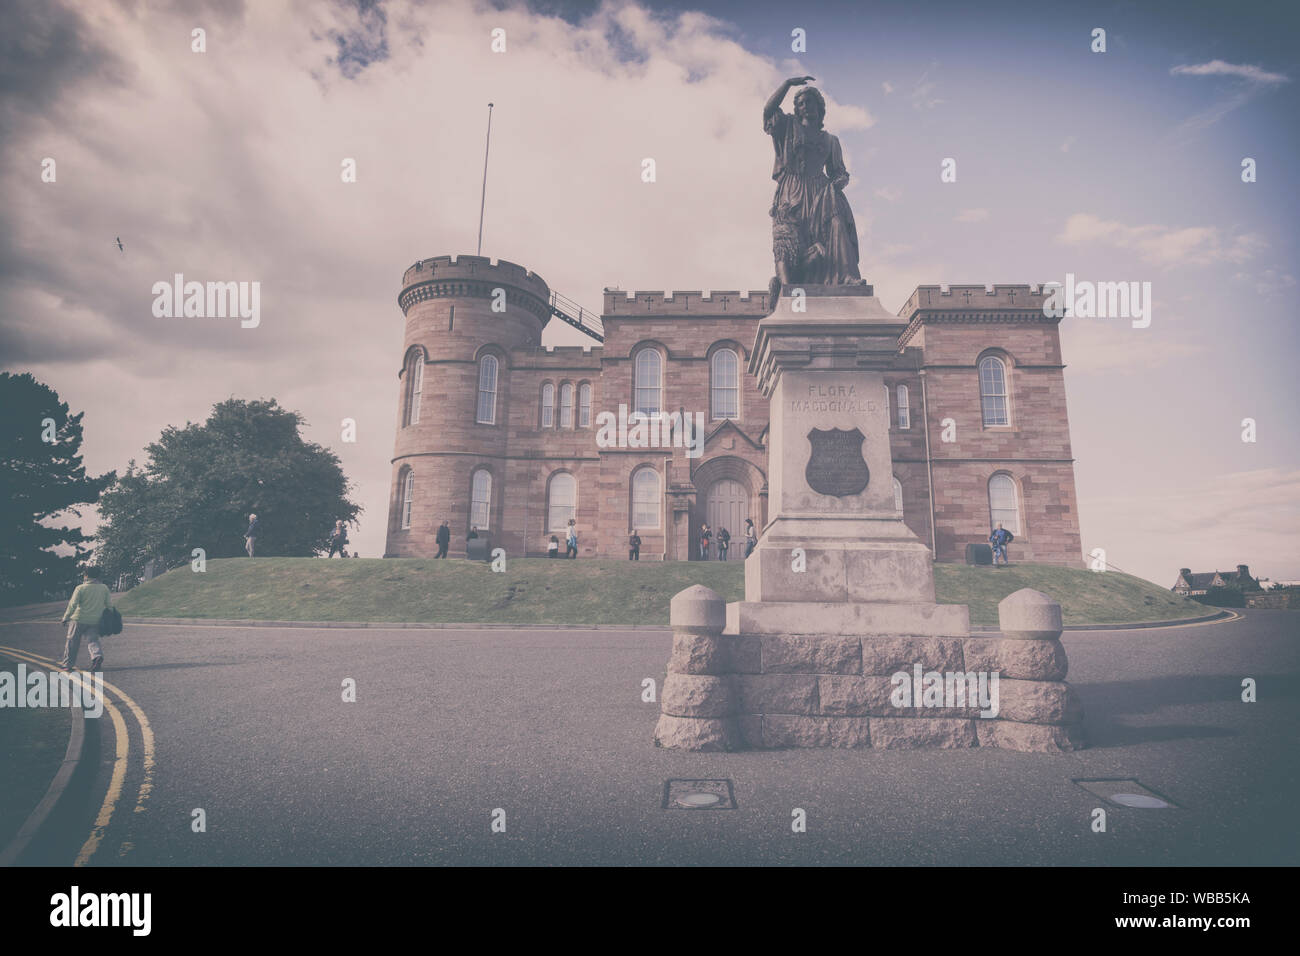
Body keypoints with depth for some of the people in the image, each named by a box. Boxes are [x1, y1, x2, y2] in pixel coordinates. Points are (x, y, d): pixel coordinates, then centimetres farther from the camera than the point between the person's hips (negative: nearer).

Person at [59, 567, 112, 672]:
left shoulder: (80, 588, -9)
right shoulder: (104, 588, 1)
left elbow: (73, 604, -14)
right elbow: (109, 604, 4)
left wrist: (66, 617, -6)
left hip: (79, 620, -2)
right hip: (95, 621, 3)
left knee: (72, 641, 11)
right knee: (92, 640, 4)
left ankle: (67, 664, 21)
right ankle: (97, 656, -23)